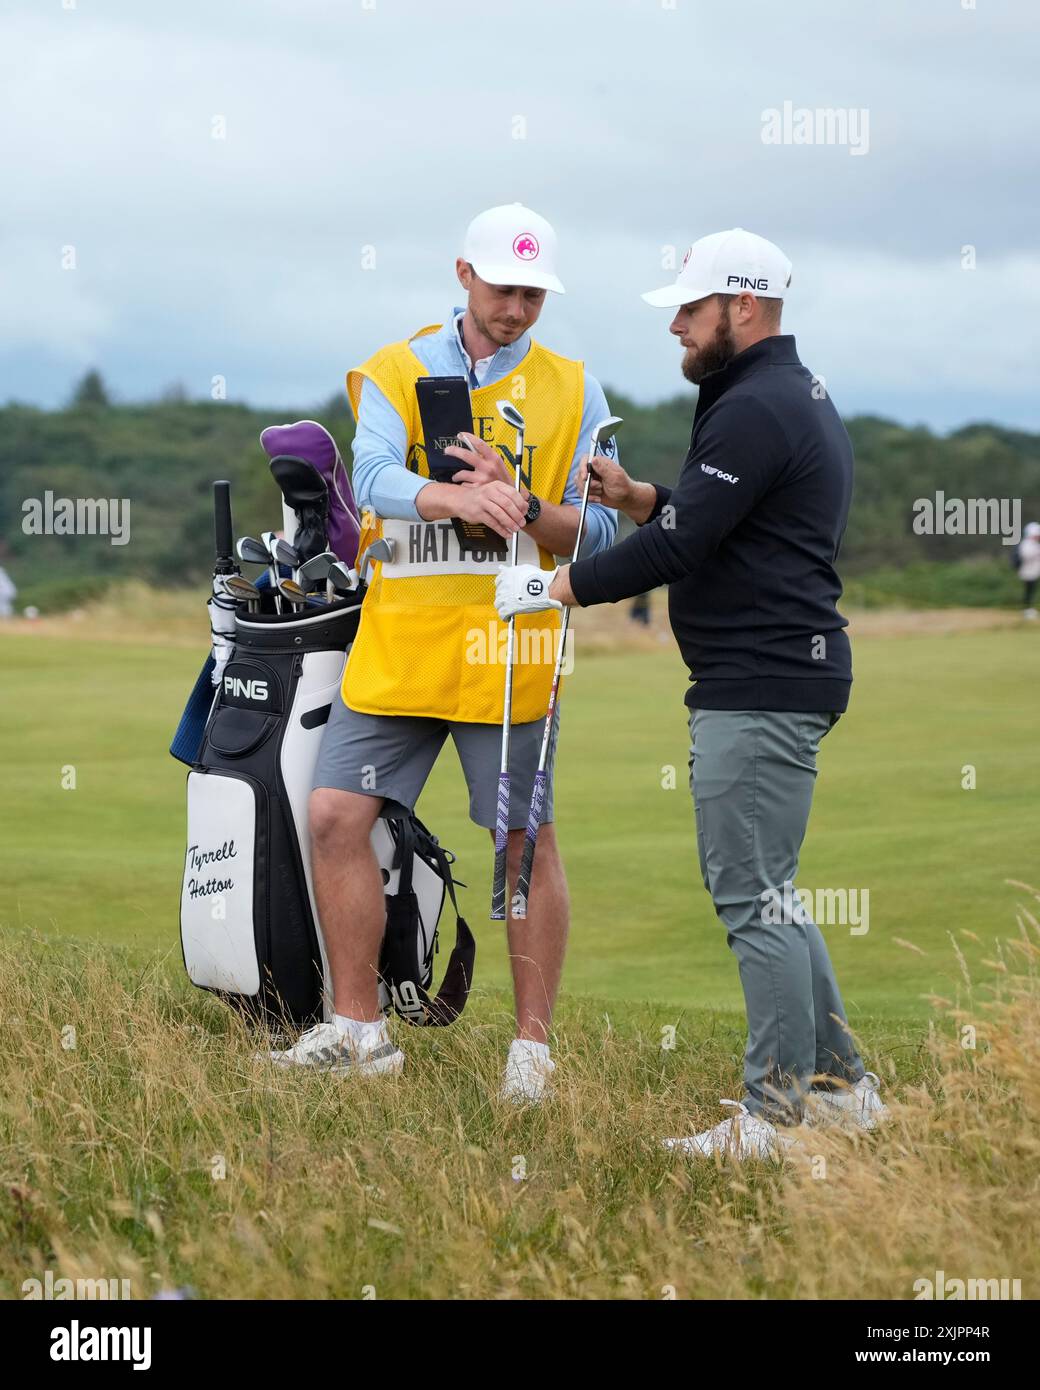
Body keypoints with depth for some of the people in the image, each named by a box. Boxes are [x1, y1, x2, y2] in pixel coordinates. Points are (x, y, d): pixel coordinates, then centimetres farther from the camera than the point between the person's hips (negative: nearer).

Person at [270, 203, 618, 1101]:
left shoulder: (574, 391, 6)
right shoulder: (395, 374, 6)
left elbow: (598, 531, 3)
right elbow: (374, 480, -13)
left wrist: (522, 506, -16)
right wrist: (461, 498, -32)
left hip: (508, 651, -2)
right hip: (397, 647, 2)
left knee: (526, 843, 0)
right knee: (337, 818, 0)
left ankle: (533, 1044, 11)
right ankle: (358, 1028, 12)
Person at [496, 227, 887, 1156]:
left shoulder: (755, 409, -16)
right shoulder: (801, 399, 18)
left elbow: (677, 549, -20)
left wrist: (553, 588, -11)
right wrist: (633, 496, 12)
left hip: (759, 687, -11)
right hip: (776, 681, 11)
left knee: (752, 897, -7)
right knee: (761, 890, 17)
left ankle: (775, 1117, -3)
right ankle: (840, 1081, 21)